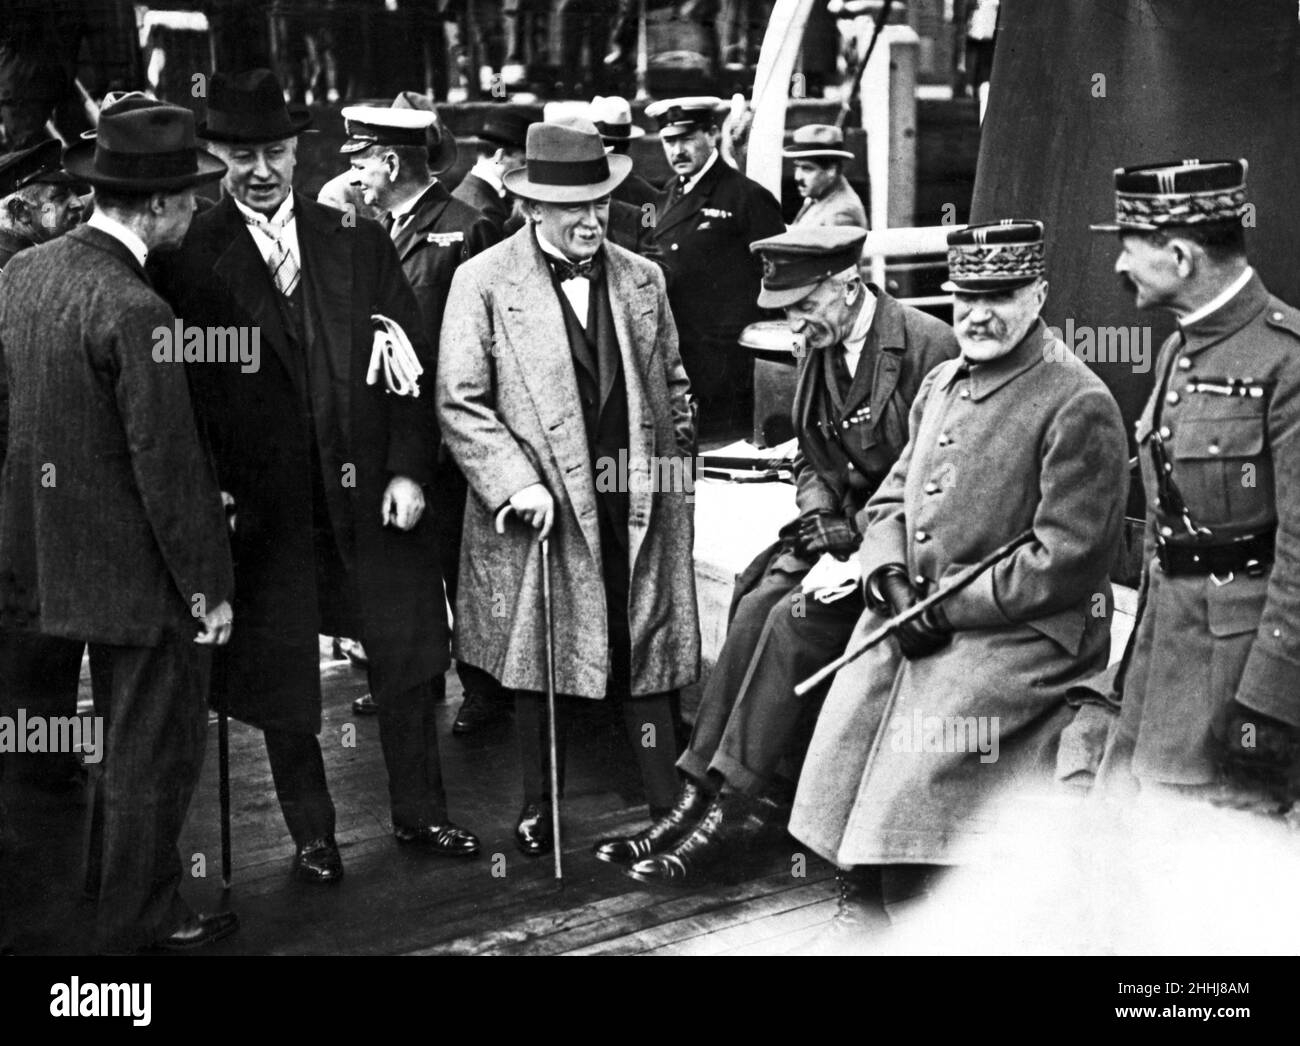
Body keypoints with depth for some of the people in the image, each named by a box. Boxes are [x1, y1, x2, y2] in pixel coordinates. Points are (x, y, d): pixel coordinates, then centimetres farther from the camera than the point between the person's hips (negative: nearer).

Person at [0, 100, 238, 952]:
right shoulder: (136, 312, -25)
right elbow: (167, 463, -22)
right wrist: (209, 584, -14)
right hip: (139, 562, -9)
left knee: (128, 732, 25)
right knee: (157, 747, 8)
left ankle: (111, 882, 40)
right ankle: (140, 921, 21)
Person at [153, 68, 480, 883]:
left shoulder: (359, 242, 6)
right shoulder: (192, 258, -2)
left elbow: (411, 360, 3)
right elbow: (182, 389, -3)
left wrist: (409, 469, -5)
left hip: (373, 490, 2)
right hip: (263, 503, -2)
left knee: (405, 655, 9)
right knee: (282, 674, 8)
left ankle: (419, 812, 27)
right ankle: (312, 833, 25)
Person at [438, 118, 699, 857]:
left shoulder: (642, 280, 8)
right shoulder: (484, 283, -4)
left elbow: (671, 384, 18)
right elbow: (460, 402, -6)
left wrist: (673, 473, 10)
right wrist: (517, 484, -14)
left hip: (636, 506, 3)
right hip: (537, 507, -2)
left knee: (649, 660, 4)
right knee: (535, 661, 9)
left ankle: (671, 809, 12)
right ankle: (538, 809, 24)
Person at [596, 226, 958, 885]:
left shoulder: (929, 346, -14)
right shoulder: (818, 350, 10)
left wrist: (859, 528, -20)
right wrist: (817, 509, 0)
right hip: (842, 527, 7)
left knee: (795, 617, -25)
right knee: (756, 605, -17)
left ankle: (731, 808, -20)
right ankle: (701, 798, -16)